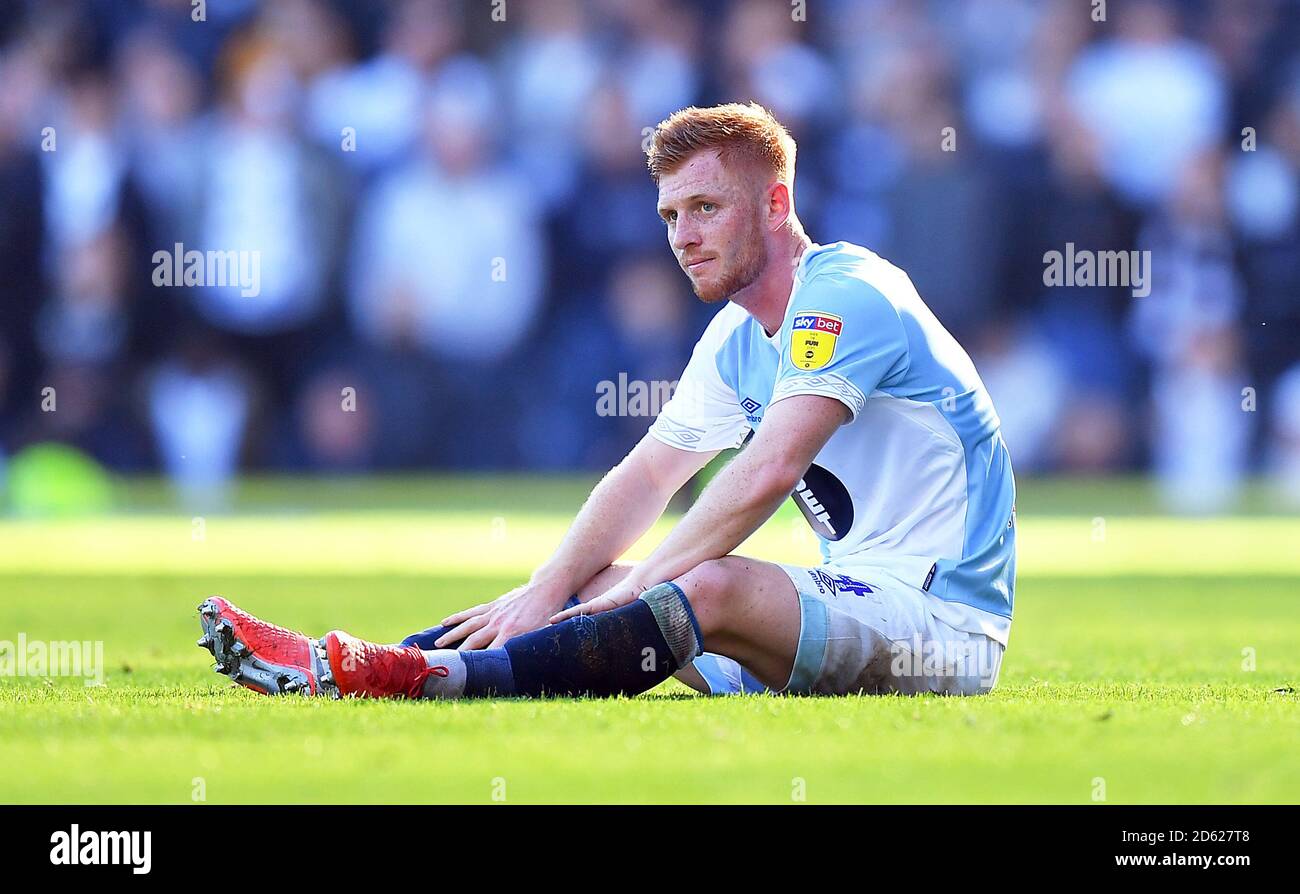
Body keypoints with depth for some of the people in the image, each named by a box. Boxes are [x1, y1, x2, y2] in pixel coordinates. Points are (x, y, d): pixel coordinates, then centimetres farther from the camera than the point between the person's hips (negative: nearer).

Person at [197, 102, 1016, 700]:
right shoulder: (737, 339, 15)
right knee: (586, 582, 2)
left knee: (714, 588, -34)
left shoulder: (847, 296, -15)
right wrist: (549, 591, -3)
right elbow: (647, 476, 12)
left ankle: (442, 677, -45)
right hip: (856, 606, 9)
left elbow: (767, 473, -25)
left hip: (940, 618, -9)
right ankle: (334, 668, -8)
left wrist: (639, 589, -21)